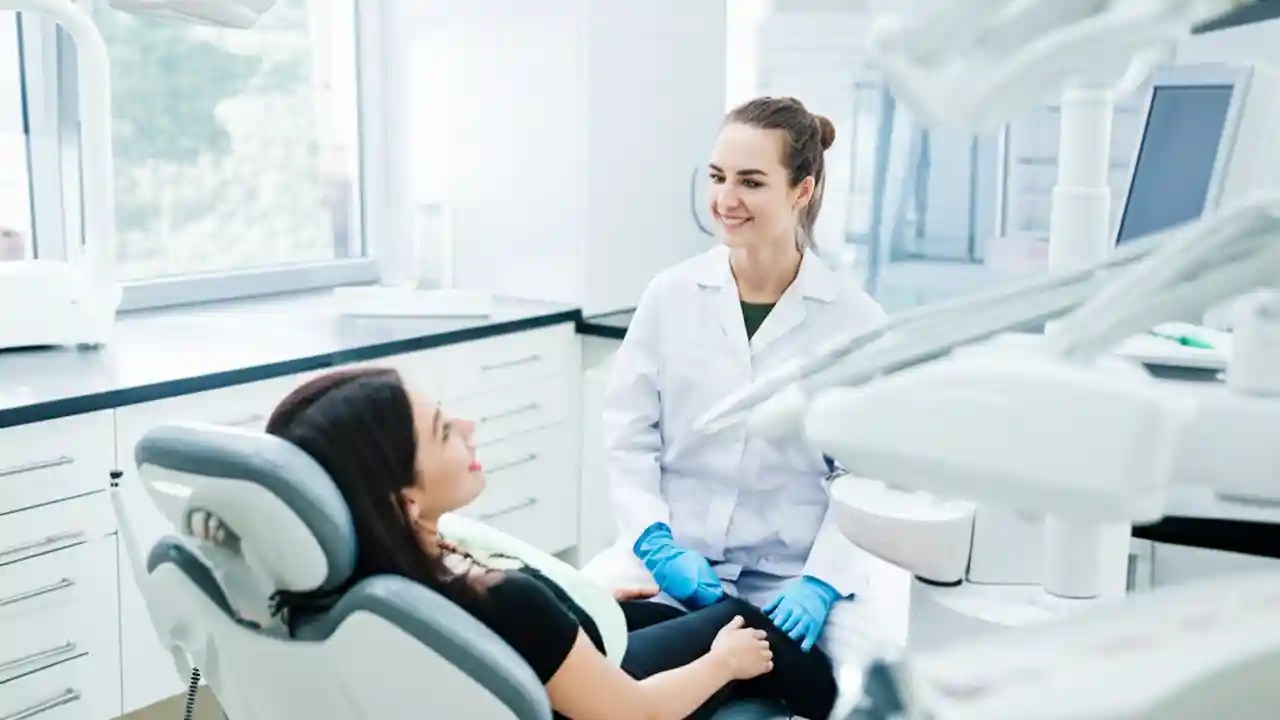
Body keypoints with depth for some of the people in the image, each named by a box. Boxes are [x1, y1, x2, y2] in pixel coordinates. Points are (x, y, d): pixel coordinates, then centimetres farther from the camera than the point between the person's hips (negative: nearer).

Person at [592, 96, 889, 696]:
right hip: (673, 552, 1)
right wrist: (657, 542, -11)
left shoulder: (855, 318, -2)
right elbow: (628, 438, 2)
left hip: (794, 570, 0)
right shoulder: (670, 295, 0)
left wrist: (821, 580, -14)